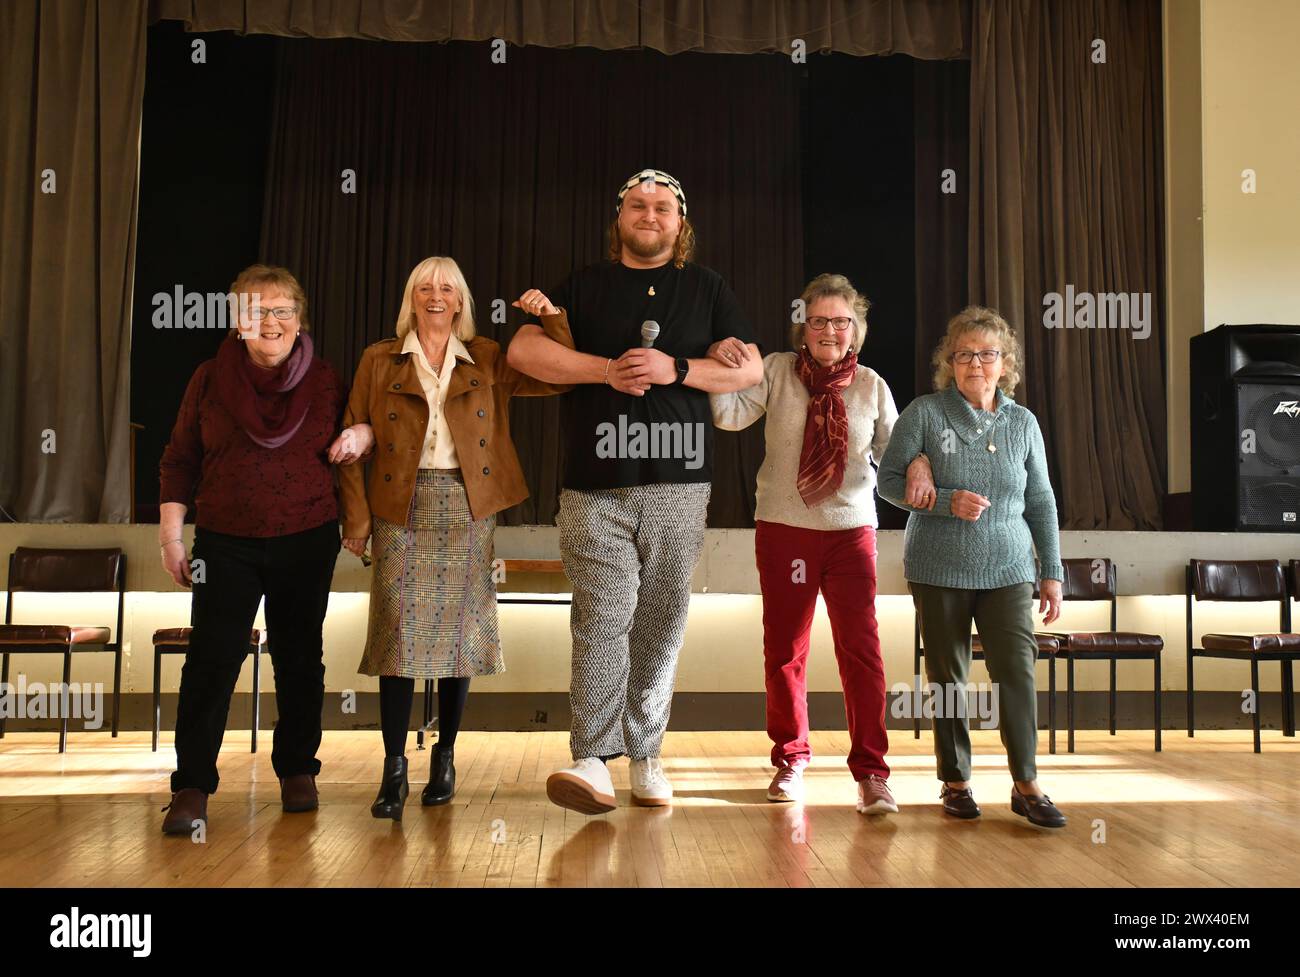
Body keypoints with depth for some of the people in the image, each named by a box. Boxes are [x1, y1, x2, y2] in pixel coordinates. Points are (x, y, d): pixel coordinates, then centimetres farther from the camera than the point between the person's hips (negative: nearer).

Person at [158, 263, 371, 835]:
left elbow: (350, 435, 17)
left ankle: (297, 770, 25)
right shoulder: (210, 379, 2)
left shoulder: (324, 380, 3)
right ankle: (192, 788, 2)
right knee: (212, 660, -6)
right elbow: (180, 461, 5)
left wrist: (359, 438, -7)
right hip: (225, 544, -1)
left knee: (299, 657, 10)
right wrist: (170, 533, -1)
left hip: (307, 543, 1)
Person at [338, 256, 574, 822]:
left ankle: (445, 758, 19)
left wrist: (551, 316, -7)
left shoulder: (487, 361, 11)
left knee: (458, 633, 4)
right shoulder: (379, 360, 9)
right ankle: (394, 770, 0)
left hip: (468, 510, 1)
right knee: (398, 632, -7)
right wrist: (356, 515, -2)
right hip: (402, 508, -1)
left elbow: (561, 377, 4)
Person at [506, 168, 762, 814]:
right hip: (595, 487, -1)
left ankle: (645, 756, 14)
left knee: (661, 621, 5)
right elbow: (523, 351, 1)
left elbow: (750, 369, 7)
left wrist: (675, 368, -9)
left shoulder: (708, 289, 16)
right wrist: (608, 370, -9)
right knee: (603, 615, -10)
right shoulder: (583, 287, 13)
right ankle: (593, 760, -9)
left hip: (679, 487, 1)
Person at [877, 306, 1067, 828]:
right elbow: (888, 479, -2)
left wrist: (1052, 572, 8)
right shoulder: (924, 413, -3)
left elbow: (1041, 501, 11)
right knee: (947, 675, 6)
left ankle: (1026, 784, 6)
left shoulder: (1023, 422, 7)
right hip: (940, 569, -2)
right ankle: (955, 780, 20)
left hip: (1007, 569, 2)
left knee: (1017, 669, -6)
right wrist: (947, 502, -16)